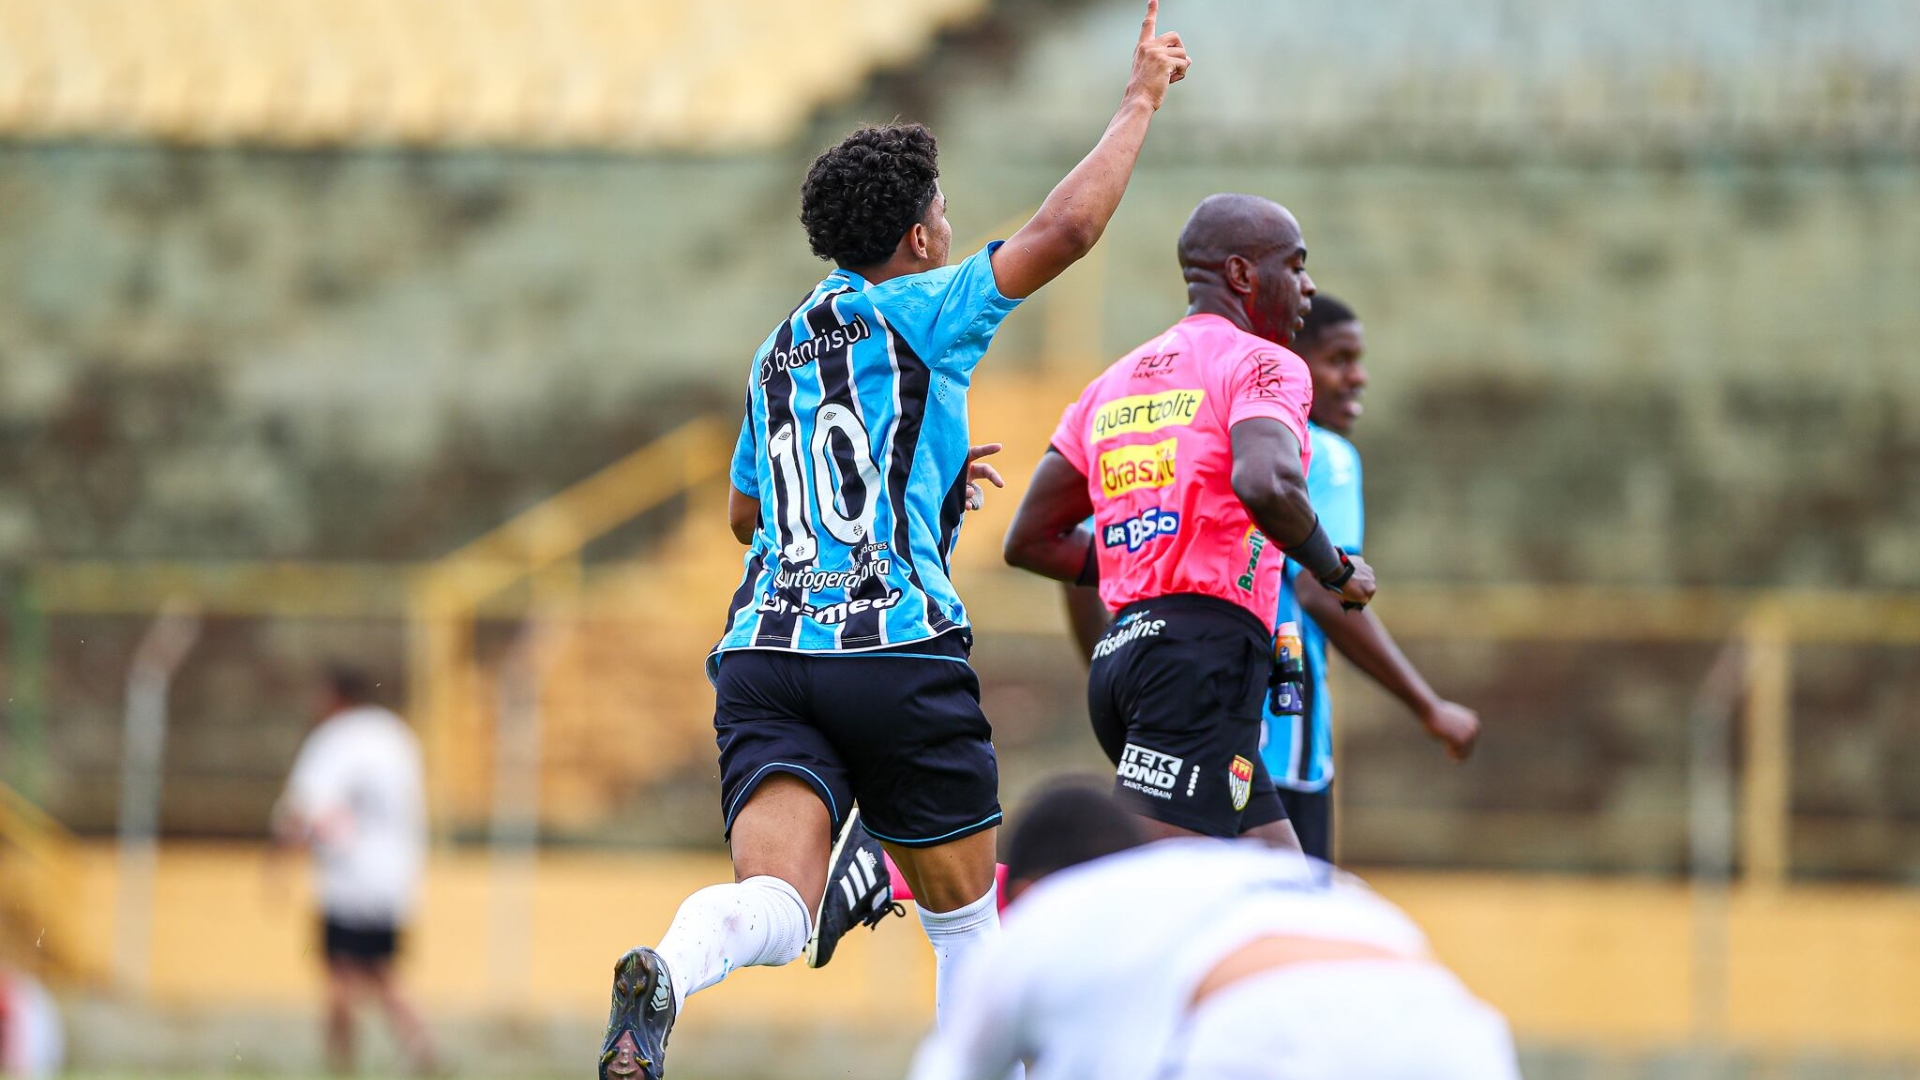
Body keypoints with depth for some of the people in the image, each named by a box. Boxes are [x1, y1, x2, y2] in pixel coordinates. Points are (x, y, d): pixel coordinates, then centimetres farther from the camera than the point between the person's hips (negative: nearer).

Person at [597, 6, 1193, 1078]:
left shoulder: (778, 352, 23)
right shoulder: (914, 314, 3)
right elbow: (1066, 228, -7)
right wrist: (1142, 97, 5)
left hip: (764, 650, 5)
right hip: (898, 650, -5)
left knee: (776, 906, -15)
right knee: (965, 910, 14)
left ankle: (664, 973, -45)